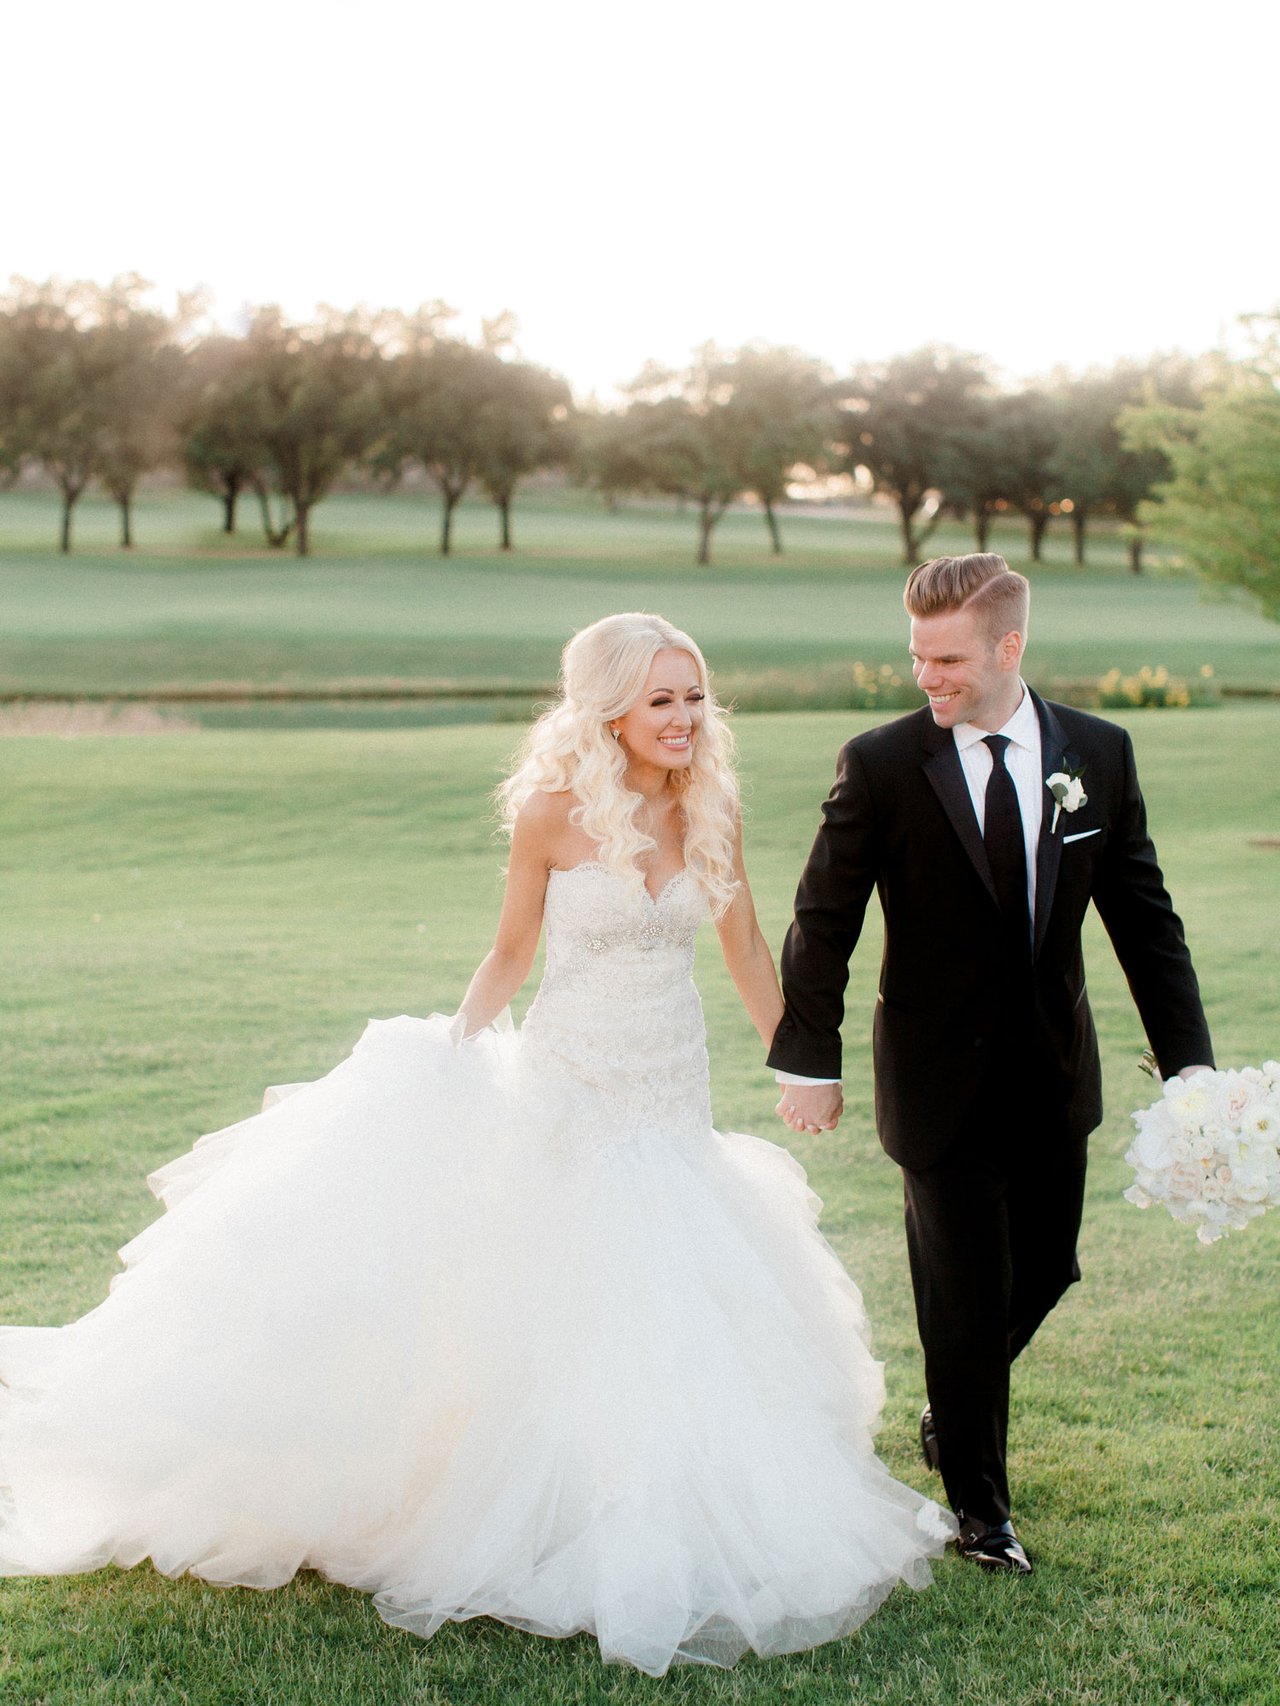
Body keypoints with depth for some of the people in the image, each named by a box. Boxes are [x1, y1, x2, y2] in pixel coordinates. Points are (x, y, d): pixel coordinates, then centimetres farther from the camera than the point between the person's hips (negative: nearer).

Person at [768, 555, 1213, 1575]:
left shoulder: (1100, 756, -3)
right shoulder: (881, 766, -11)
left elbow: (1144, 917, 2)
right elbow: (823, 925, -6)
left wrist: (1188, 1059, -2)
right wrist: (809, 1061, -8)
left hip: (1054, 1072, 4)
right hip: (940, 1081, -4)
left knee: (1045, 1270, 15)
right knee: (967, 1294, 3)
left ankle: (954, 1411, 44)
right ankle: (981, 1502, 23)